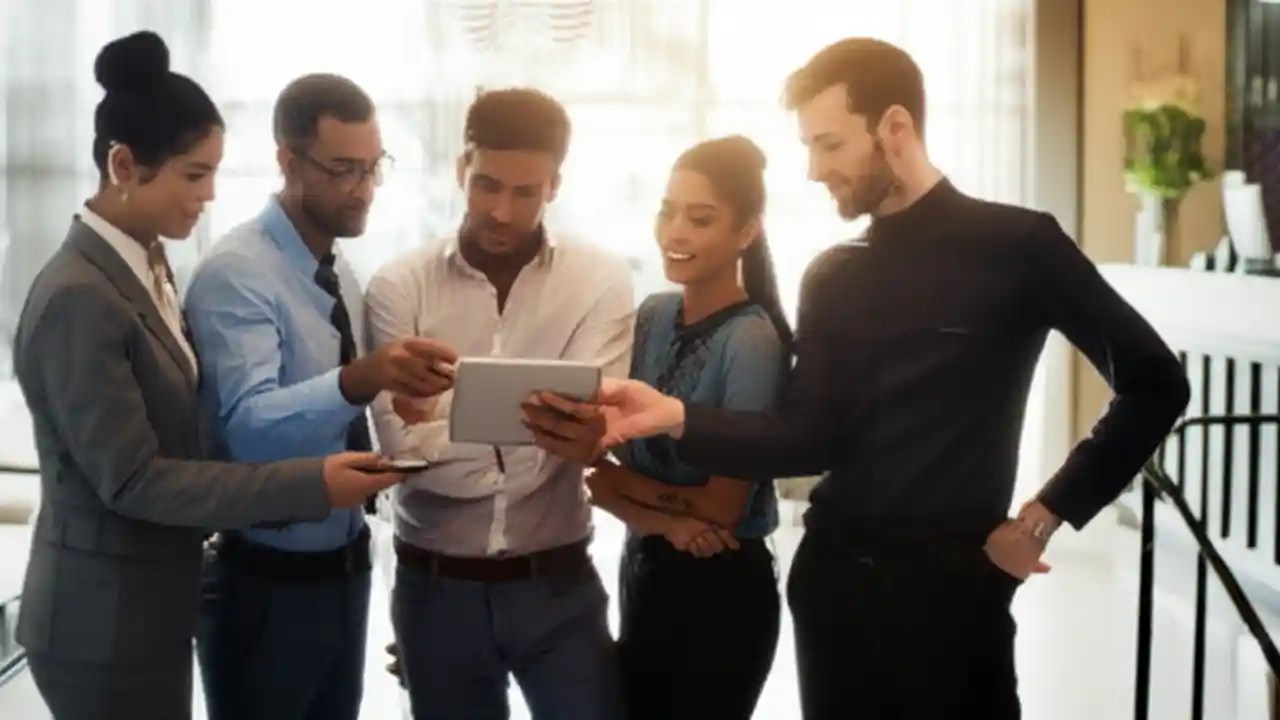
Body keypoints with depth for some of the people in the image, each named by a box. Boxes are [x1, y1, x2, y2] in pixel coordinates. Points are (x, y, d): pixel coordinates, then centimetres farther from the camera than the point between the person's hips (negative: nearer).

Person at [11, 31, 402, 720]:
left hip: (147, 608, 9)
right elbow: (132, 479, -22)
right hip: (104, 624, -9)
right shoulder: (77, 299, -21)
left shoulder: (145, 268, 8)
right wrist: (311, 483, -23)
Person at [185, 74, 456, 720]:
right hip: (265, 586, -8)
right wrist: (361, 379, -47)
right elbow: (249, 427, -32)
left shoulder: (339, 272, 8)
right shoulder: (236, 275, -18)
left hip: (344, 570, 8)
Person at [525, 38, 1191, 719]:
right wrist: (674, 415, -12)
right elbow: (809, 438, 2)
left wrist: (1044, 516, -6)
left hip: (951, 579, -5)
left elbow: (1154, 383, -4)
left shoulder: (1016, 246, -5)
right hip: (832, 573, 5)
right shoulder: (831, 277, 10)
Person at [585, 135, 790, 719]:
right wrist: (661, 518, -18)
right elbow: (606, 469, -1)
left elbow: (722, 505, -16)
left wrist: (618, 481, -6)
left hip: (722, 589, -7)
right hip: (644, 574, 7)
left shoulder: (751, 340, -19)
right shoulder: (650, 317, 0)